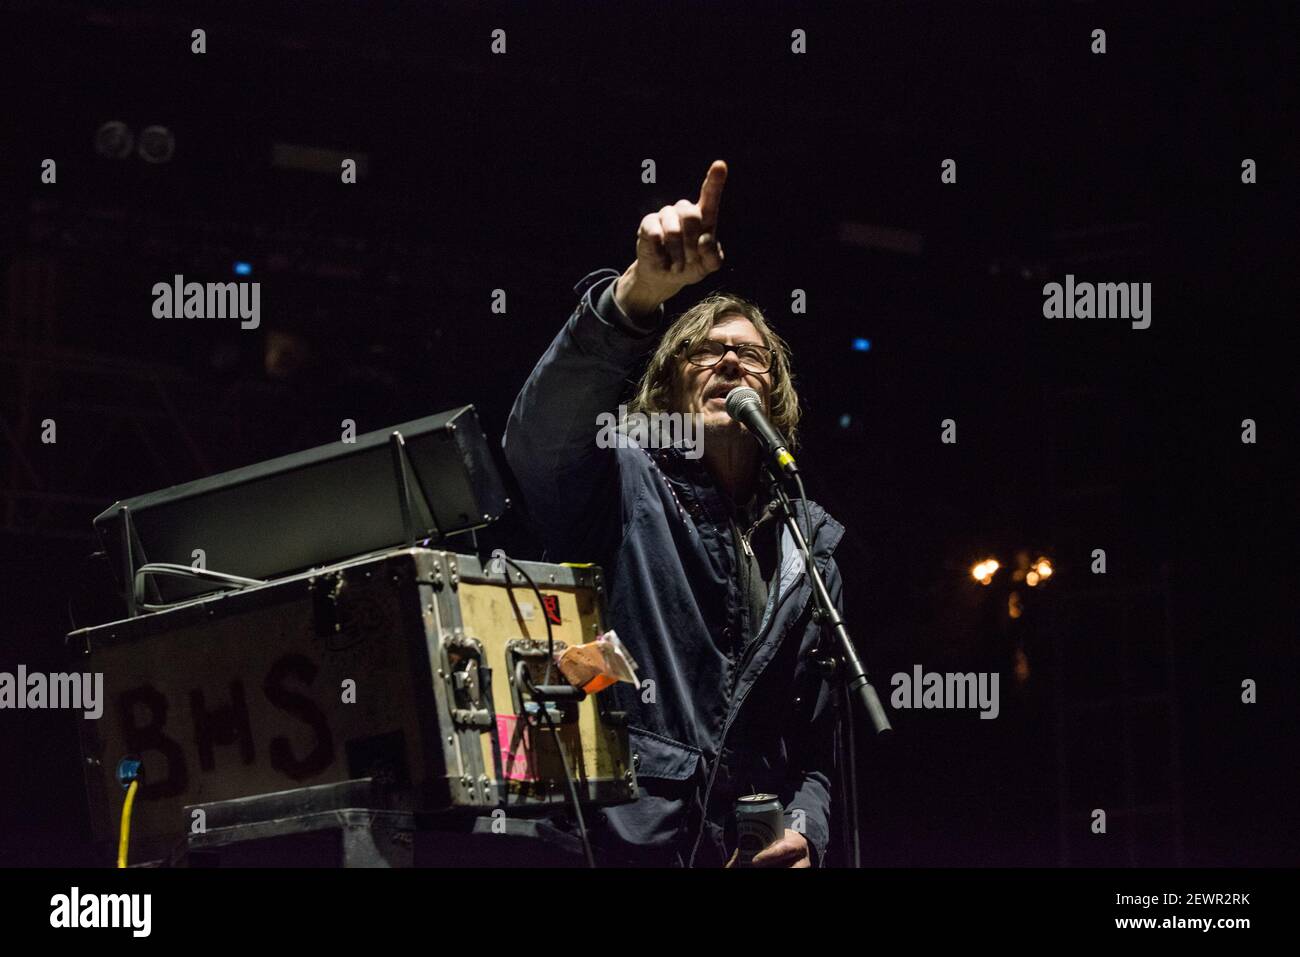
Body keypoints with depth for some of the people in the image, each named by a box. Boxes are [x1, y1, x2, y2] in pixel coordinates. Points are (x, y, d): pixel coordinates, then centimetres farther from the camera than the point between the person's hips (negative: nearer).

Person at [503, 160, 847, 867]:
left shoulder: (811, 541, 18)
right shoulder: (621, 484, 6)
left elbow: (818, 740, 17)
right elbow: (542, 430, -18)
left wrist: (803, 834, -4)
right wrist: (640, 292, -33)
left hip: (748, 853, 4)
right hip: (613, 838, -4)